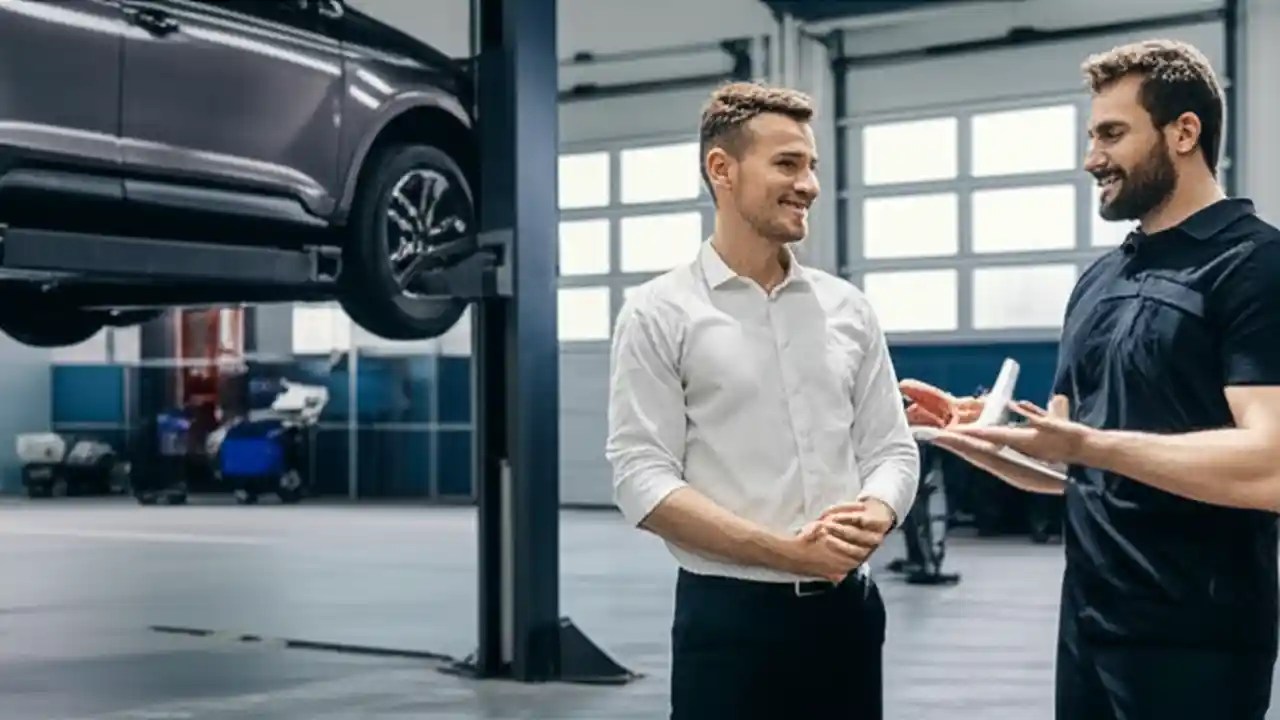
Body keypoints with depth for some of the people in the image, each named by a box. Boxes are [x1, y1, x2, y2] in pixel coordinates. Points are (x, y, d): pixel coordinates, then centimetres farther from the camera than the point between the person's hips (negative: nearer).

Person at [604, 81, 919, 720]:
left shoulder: (848, 308, 9)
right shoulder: (659, 314, -4)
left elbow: (892, 449, 10)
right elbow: (642, 480, -11)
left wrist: (872, 519, -13)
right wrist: (786, 551, -18)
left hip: (848, 609, 4)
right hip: (728, 615, -4)